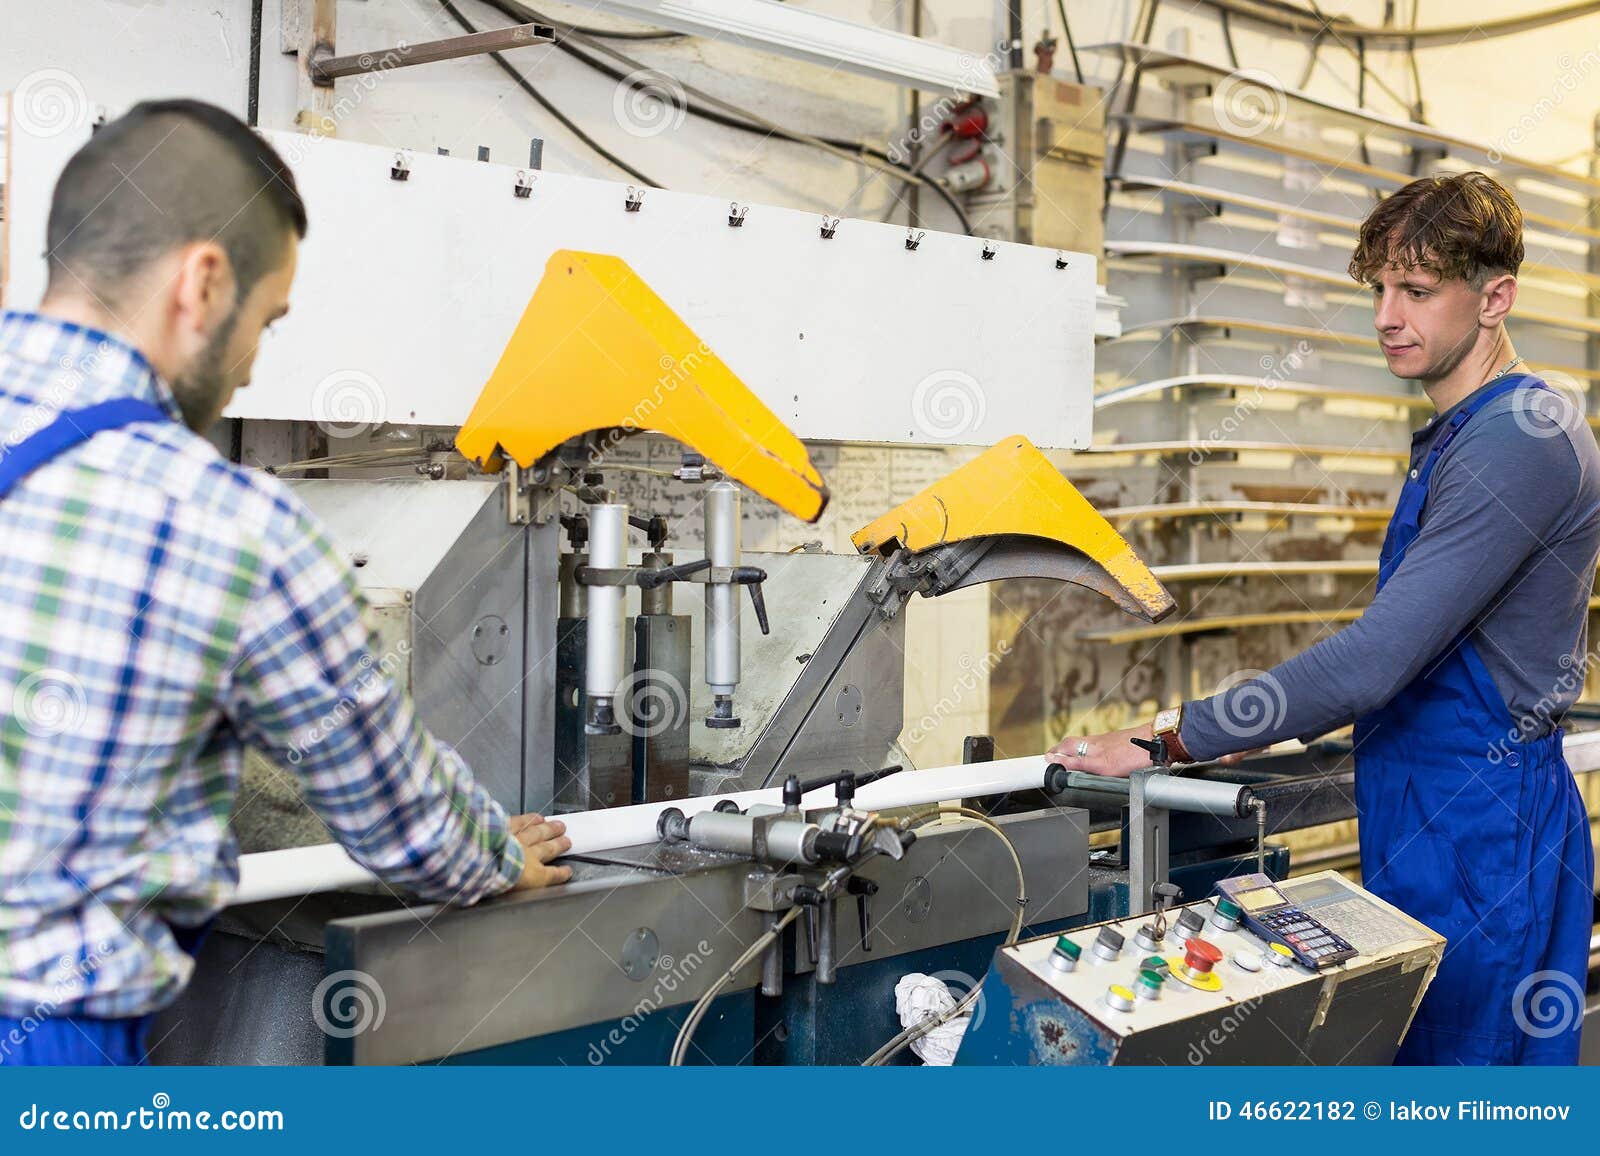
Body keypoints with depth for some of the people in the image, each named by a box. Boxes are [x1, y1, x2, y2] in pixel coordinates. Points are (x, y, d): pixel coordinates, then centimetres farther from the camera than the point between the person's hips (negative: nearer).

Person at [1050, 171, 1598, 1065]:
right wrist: (1273, 723, 15)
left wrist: (1166, 741, -21)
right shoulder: (1456, 437, 15)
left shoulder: (1523, 438, -19)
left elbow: (1377, 658, -25)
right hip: (1419, 814, 10)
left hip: (1479, 829, -10)